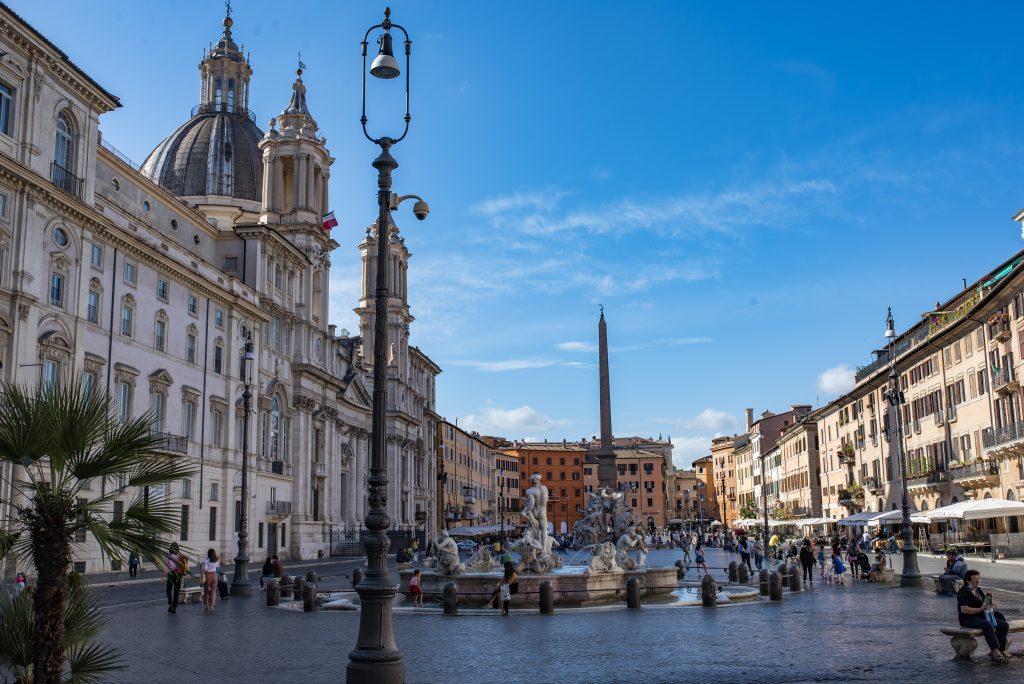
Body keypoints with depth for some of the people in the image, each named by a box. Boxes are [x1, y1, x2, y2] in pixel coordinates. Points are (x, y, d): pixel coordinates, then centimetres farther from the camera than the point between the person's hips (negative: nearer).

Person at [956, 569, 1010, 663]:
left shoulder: (978, 590, 17)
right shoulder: (964, 592, -9)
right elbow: (964, 609, -20)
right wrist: (980, 609, -24)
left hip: (982, 617, 9)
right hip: (968, 619, -9)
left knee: (1005, 624, -9)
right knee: (987, 625, -36)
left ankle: (1000, 651, -16)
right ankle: (996, 652, -39)